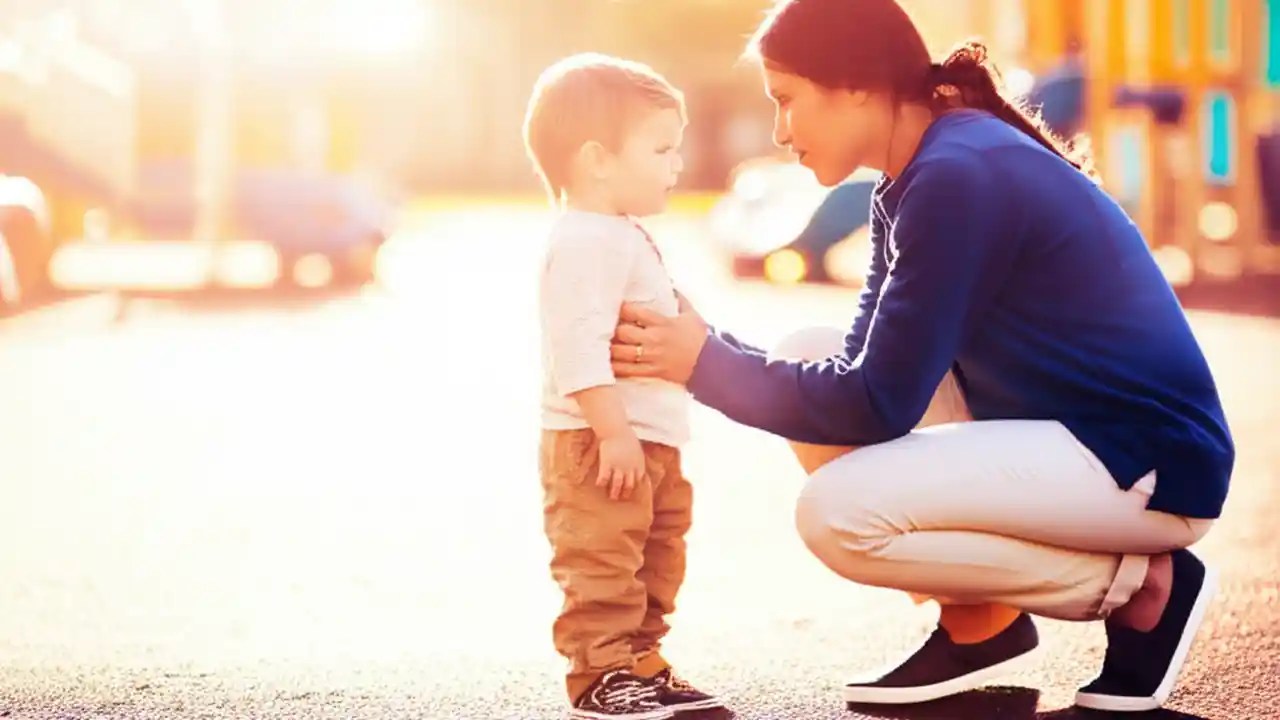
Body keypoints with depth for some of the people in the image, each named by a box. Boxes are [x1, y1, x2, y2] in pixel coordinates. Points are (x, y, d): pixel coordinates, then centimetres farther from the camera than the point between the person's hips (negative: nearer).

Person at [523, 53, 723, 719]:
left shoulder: (620, 238, 17)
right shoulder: (587, 243, -19)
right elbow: (580, 347, -26)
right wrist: (613, 432, -28)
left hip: (645, 442, 11)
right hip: (600, 446, -11)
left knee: (654, 563, 16)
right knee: (601, 564, -7)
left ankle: (640, 664, 24)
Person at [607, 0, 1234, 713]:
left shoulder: (960, 177, -21)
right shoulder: (919, 183, 9)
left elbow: (878, 405, -21)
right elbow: (860, 370, 12)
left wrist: (708, 364, -13)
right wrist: (711, 347, 1)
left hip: (1153, 463, -10)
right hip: (1056, 434, 10)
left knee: (839, 512, -22)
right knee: (809, 359, 4)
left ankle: (1136, 586, -6)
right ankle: (976, 625, 7)